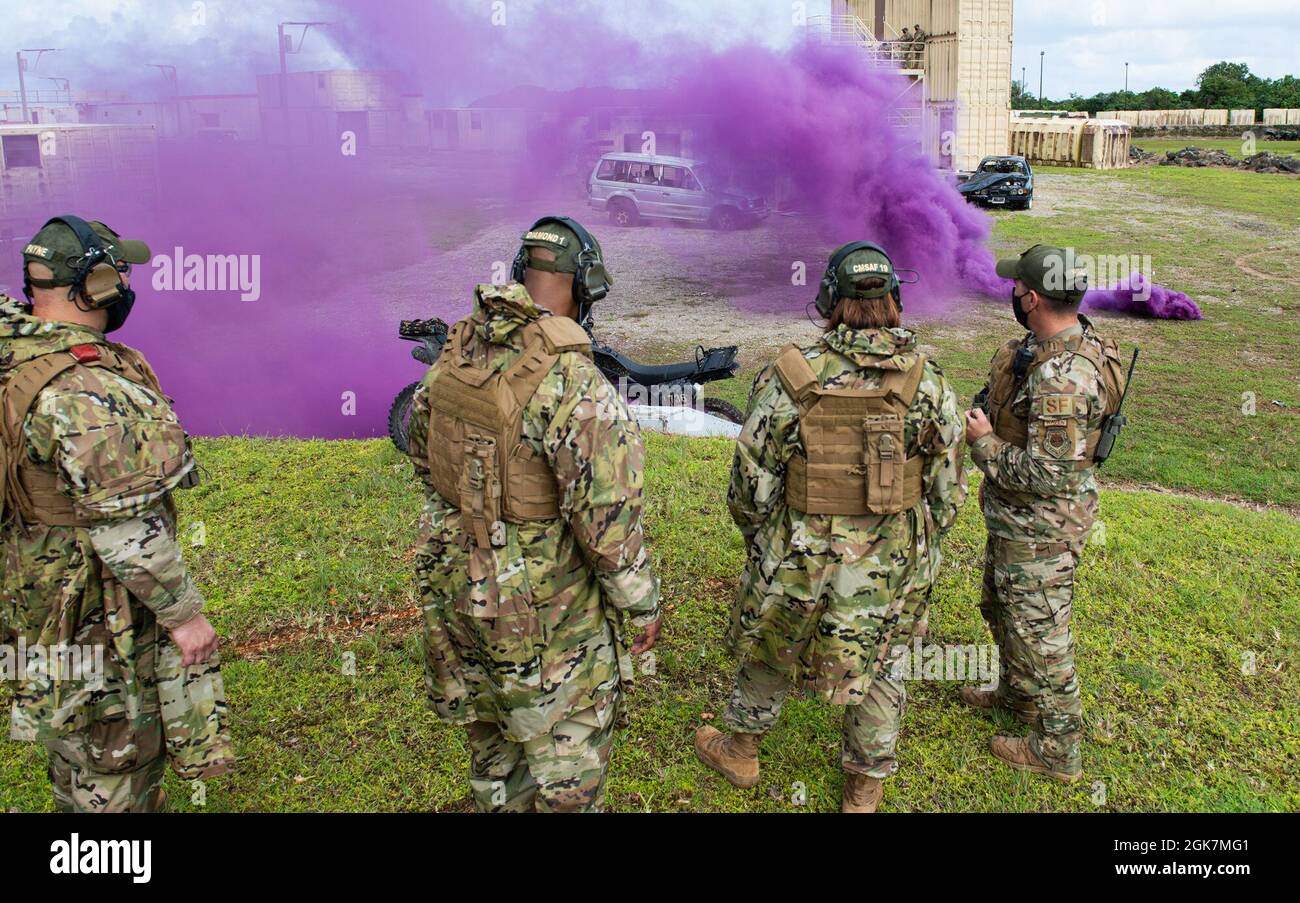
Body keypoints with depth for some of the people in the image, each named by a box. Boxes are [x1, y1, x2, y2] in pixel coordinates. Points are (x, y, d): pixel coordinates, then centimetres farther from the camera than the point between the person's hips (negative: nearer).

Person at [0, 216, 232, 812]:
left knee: (77, 745, 27)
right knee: (114, 762, 7)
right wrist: (184, 612, -21)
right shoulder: (86, 391, -29)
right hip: (101, 615, -10)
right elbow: (124, 528, -27)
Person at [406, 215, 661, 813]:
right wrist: (643, 604, -10)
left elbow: (424, 458, 11)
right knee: (568, 744, 14)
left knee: (490, 728, 28)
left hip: (456, 588, 7)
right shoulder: (575, 383, -27)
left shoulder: (455, 353, -4)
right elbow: (608, 519, -24)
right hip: (543, 609, -7)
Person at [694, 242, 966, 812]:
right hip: (894, 570, 2)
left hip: (801, 564, -1)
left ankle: (739, 750, 44)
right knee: (881, 668, 21)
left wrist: (758, 538, 9)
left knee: (769, 653, 22)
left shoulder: (790, 377, -17)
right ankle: (865, 789, 37)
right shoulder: (930, 383, -10)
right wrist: (918, 551, 15)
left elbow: (751, 485, -11)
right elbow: (947, 493, -2)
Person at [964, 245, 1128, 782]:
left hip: (1039, 529, -10)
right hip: (1014, 518, 10)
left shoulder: (1062, 376, -32)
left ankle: (1058, 749, 22)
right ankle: (1018, 695, 49)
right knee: (1001, 608, 27)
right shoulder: (1073, 341, 1)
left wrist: (983, 443, -21)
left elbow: (1048, 475, -31)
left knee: (1039, 632, 5)